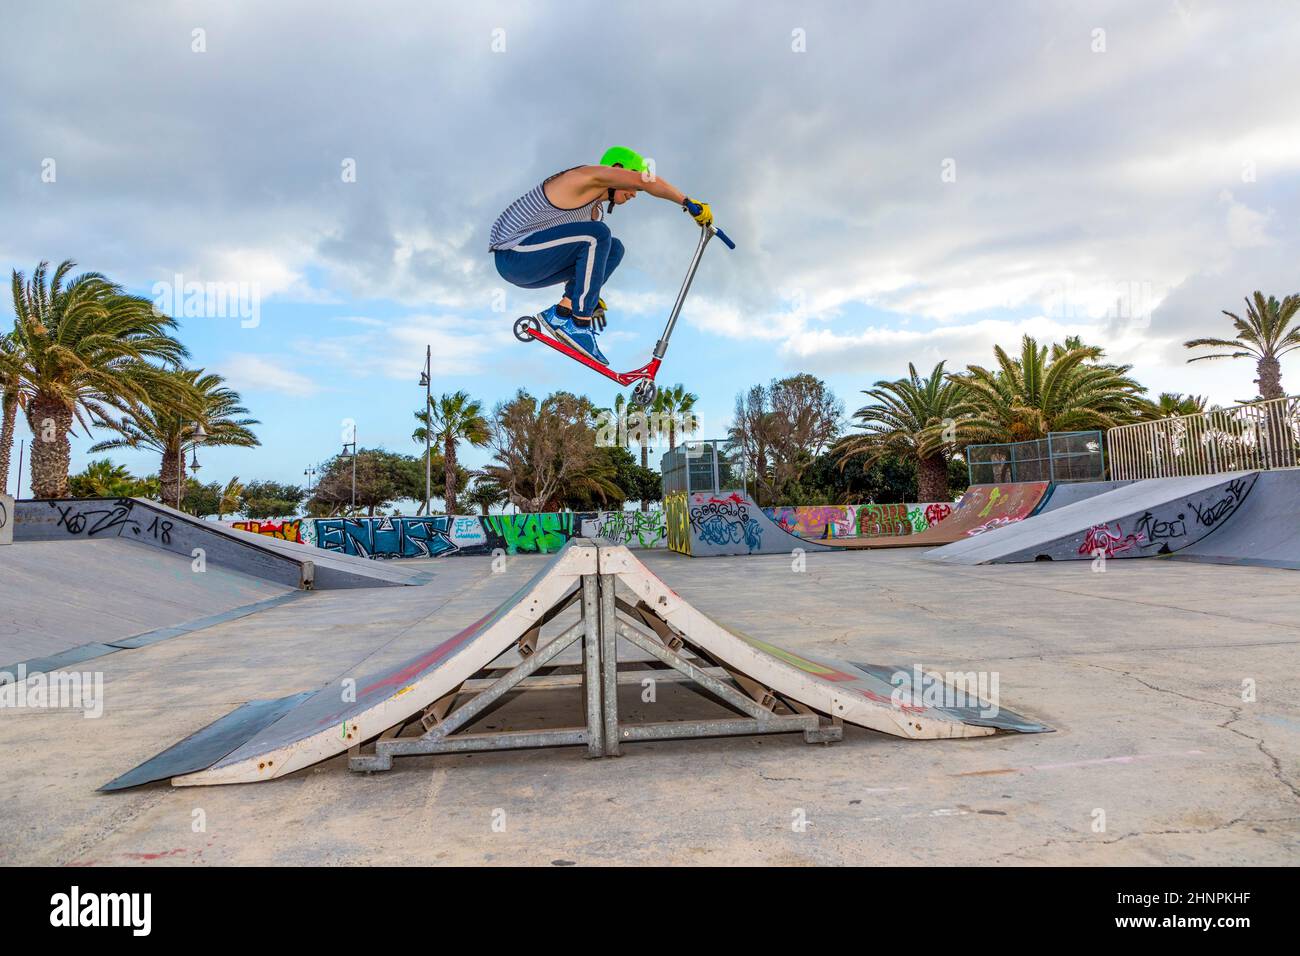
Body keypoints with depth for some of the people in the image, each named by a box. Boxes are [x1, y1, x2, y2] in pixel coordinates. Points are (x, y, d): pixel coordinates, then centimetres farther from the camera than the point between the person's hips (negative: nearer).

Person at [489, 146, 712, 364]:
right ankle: (578, 325, -21)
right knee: (597, 236, -26)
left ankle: (560, 314, -2)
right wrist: (688, 202, -19)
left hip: (535, 265, 10)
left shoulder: (596, 211, 17)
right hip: (513, 257, -9)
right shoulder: (590, 175, -11)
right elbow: (645, 181, -24)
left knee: (613, 249, 7)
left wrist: (591, 298, 22)